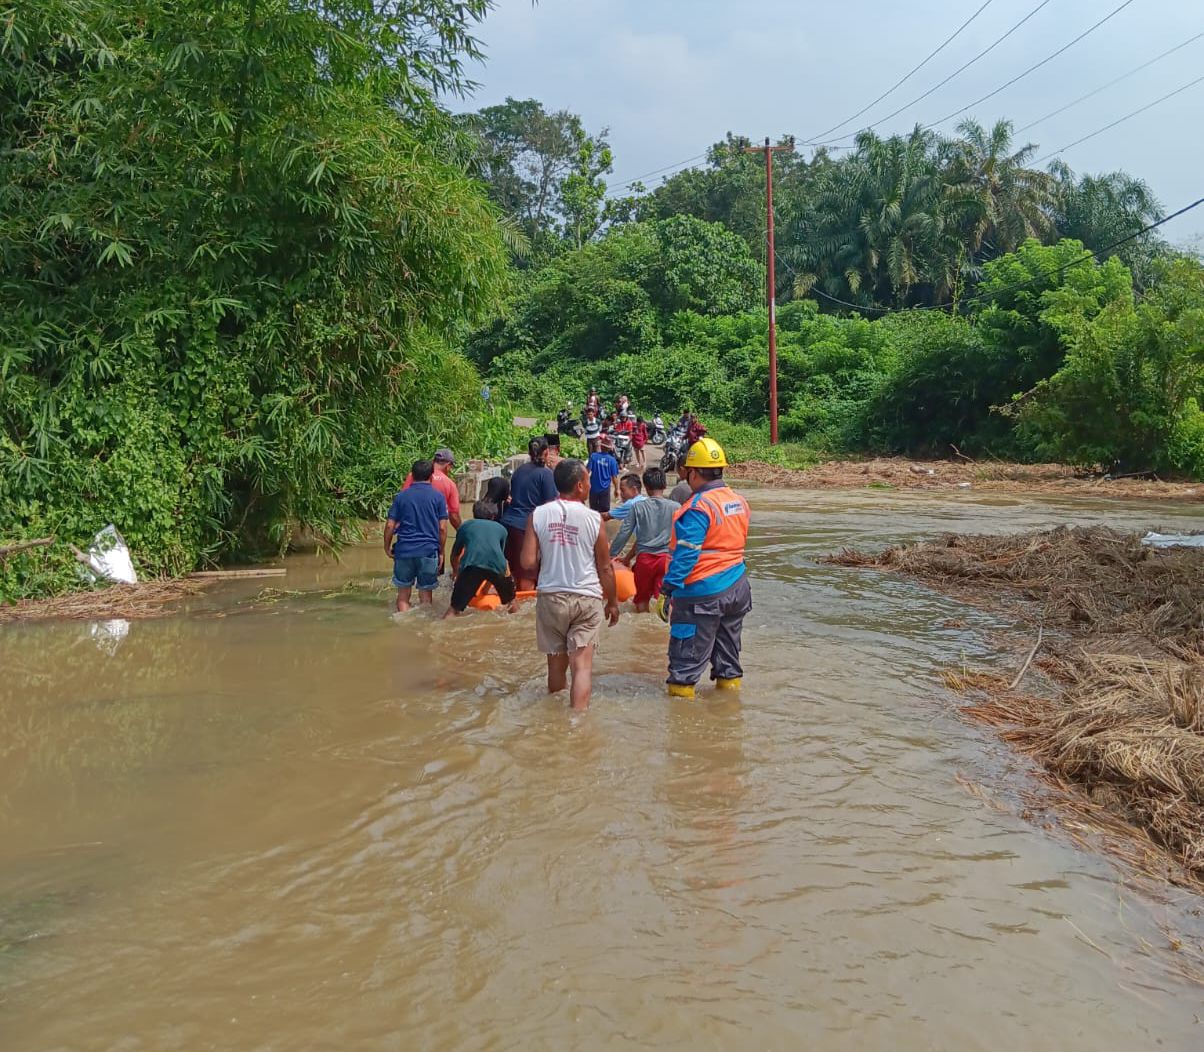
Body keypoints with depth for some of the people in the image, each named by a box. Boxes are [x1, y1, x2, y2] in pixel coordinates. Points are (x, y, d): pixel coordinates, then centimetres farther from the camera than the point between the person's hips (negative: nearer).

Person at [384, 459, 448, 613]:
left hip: (404, 550, 1)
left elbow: (390, 525, 1)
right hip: (428, 551, -1)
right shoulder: (438, 496, 1)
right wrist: (441, 551, 8)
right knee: (426, 596, 9)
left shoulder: (401, 496, 5)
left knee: (403, 595, 10)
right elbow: (442, 528, -2)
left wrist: (387, 548, 13)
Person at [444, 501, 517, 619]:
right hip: (497, 565, 1)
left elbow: (455, 556, 40)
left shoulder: (466, 526, 30)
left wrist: (455, 572, 62)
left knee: (454, 609, -3)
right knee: (511, 601, 28)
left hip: (472, 565, -1)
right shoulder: (500, 528, 31)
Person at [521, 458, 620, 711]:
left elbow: (528, 563, -8)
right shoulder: (593, 519, -7)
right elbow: (605, 568, 0)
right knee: (583, 665, -3)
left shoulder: (538, 515, -4)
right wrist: (612, 602, 13)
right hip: (587, 598, -2)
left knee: (556, 662, 17)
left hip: (550, 597, 3)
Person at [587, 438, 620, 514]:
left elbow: (588, 471, -14)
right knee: (604, 511, 10)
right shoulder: (612, 460, -7)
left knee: (594, 510, 14)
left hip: (594, 488, 0)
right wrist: (616, 489, 6)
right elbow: (614, 477, -5)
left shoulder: (593, 456, -10)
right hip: (605, 489, 0)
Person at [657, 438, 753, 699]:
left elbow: (685, 554, -22)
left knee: (687, 659, 0)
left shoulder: (698, 507, -18)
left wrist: (667, 591, -21)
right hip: (737, 588, 8)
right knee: (728, 655, 19)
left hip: (702, 593, -8)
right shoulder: (739, 501, 9)